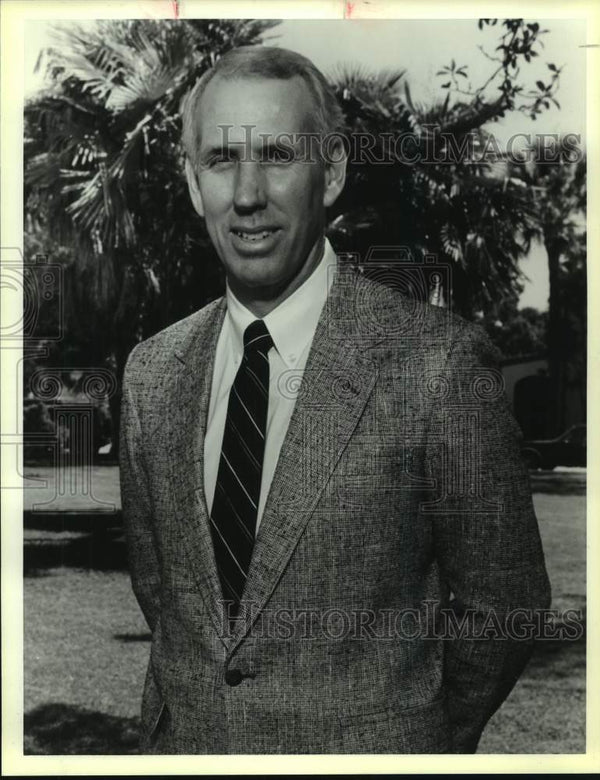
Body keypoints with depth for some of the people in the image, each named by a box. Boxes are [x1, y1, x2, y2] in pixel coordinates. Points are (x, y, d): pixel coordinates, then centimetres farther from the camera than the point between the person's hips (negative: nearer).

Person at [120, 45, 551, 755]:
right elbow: (153, 584, 7)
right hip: (181, 743, 5)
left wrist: (415, 731, -1)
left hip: (365, 748, -4)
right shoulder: (151, 371, -4)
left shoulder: (439, 362, -20)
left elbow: (503, 607, -11)